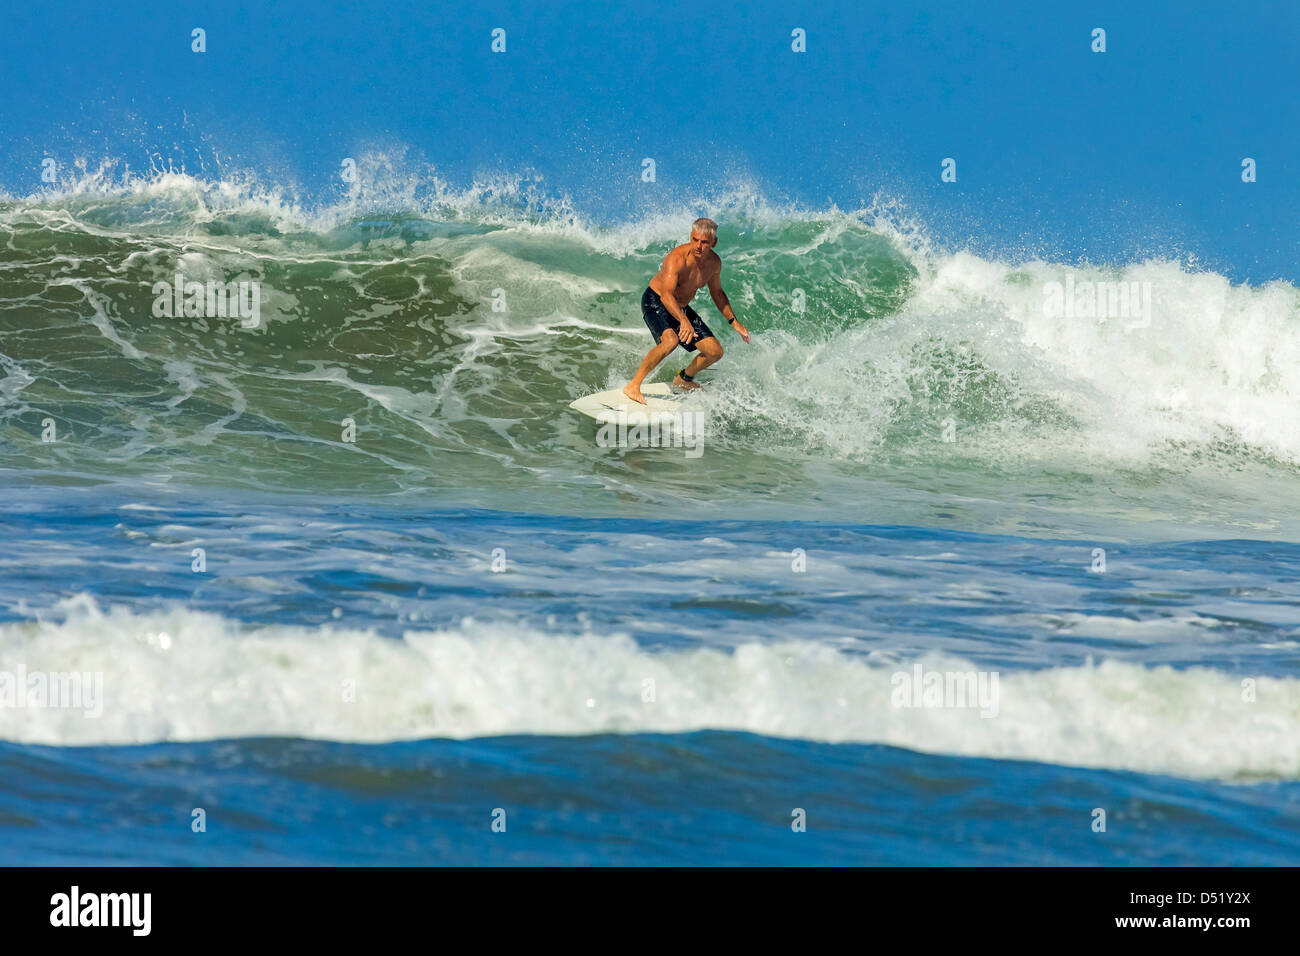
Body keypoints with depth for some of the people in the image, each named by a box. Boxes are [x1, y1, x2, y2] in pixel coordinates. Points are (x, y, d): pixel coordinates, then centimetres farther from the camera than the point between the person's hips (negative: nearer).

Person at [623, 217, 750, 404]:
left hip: (681, 308, 7)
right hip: (655, 303, -7)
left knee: (714, 351, 2)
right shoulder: (677, 259, -30)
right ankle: (633, 386, -27)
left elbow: (717, 293, 12)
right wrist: (683, 321, -55)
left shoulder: (714, 262, -7)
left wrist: (734, 322, 8)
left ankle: (684, 379, 29)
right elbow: (666, 295, -40)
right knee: (670, 340, -36)